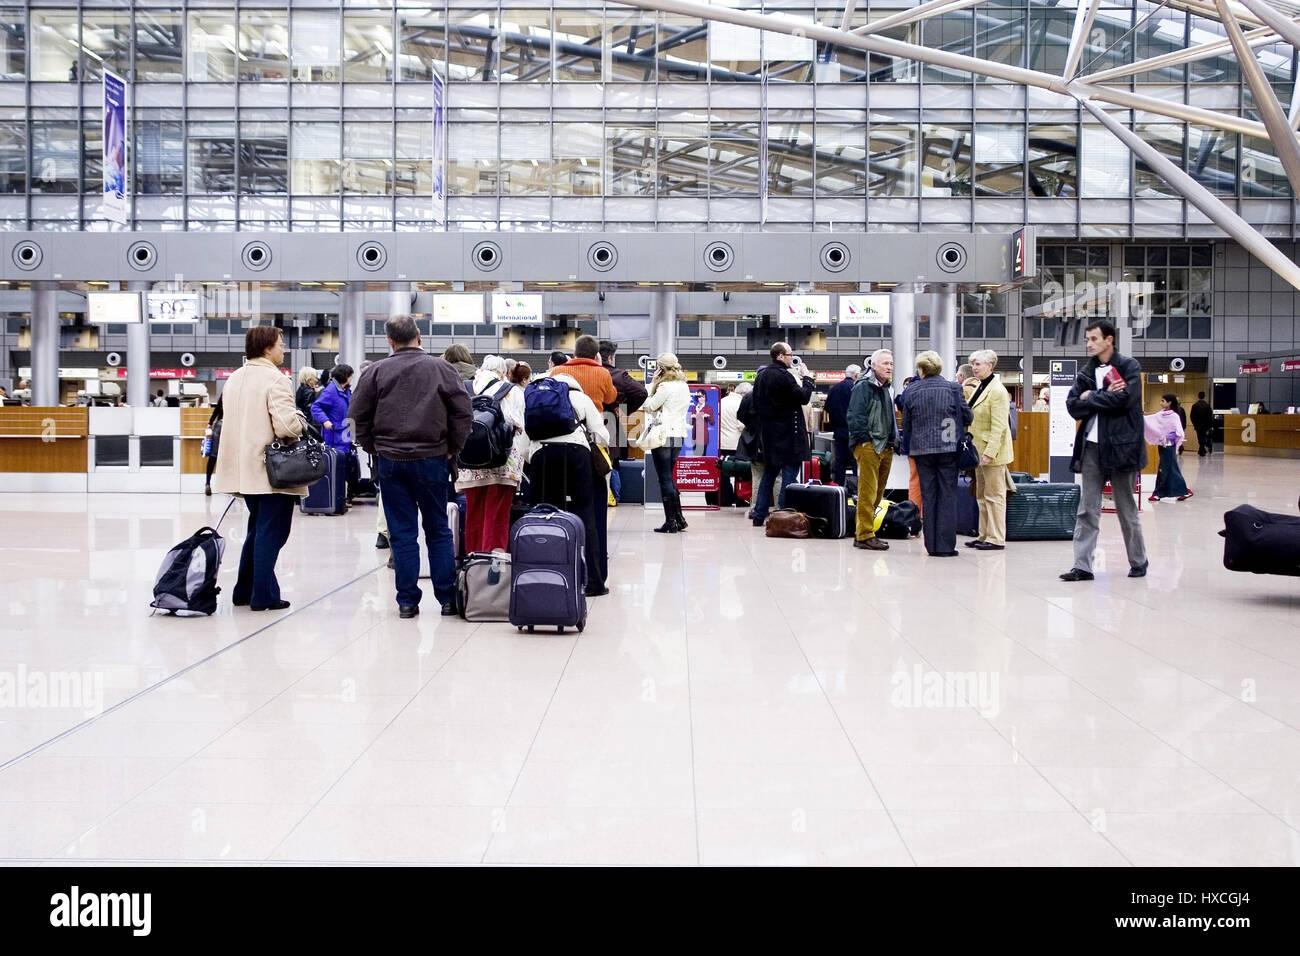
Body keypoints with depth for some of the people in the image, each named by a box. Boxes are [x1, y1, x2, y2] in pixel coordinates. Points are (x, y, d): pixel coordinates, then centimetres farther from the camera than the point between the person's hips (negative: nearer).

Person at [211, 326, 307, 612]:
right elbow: (286, 425, -23)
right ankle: (263, 595, 0)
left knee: (257, 530, 20)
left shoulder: (234, 378, 12)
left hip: (244, 468, 8)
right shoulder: (275, 379, -15)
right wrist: (301, 424, -4)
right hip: (273, 470, -8)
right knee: (271, 532, -1)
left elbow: (230, 418, 16)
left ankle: (244, 591, 23)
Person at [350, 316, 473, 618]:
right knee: (438, 531, 9)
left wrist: (374, 448, 12)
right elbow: (463, 414, -3)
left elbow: (358, 417, 2)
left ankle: (407, 601, 6)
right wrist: (452, 449, 7)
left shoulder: (376, 371, 0)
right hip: (431, 459, 0)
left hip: (390, 461, 0)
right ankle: (447, 599, 10)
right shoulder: (441, 368, -2)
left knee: (402, 534, 5)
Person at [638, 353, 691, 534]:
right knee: (668, 477, 17)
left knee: (665, 479, -3)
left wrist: (652, 386, -2)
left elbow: (648, 407, -8)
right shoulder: (684, 387, 12)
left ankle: (670, 522, -2)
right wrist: (655, 386, 11)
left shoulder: (665, 387, -12)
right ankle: (679, 518, 16)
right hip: (678, 435, 8)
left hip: (663, 436, -8)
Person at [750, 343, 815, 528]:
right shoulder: (783, 376, -16)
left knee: (768, 474, 15)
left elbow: (756, 404, 17)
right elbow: (803, 397, -14)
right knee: (789, 474, -5)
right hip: (787, 434, -9)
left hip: (768, 434, 9)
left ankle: (759, 516, 17)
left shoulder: (761, 375, 11)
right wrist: (806, 377, -1)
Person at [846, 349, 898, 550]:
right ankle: (865, 536, -7)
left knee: (877, 494, 12)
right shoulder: (863, 386, -10)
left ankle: (863, 532, 19)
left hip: (885, 448, 9)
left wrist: (893, 441, 19)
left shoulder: (884, 388, 20)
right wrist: (864, 439, -17)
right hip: (868, 446, -9)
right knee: (868, 493, -9)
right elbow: (855, 416, -16)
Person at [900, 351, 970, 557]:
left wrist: (909, 448, 22)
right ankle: (946, 545, -1)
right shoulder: (952, 388, -3)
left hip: (922, 449, 1)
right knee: (948, 496, 2)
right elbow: (967, 416, 4)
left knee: (928, 496, 7)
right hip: (948, 448, -1)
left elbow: (906, 424, 7)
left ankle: (931, 545, 7)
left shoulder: (912, 391, 0)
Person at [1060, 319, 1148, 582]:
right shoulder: (1086, 373, 13)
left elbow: (1124, 398, -17)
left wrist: (1091, 398, -7)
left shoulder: (1129, 366, -2)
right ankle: (1082, 566, 1)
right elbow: (1073, 407, 2)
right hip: (1092, 446, 4)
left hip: (1121, 446, -4)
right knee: (1087, 510, 1)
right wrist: (1105, 396, -11)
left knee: (1126, 509, 6)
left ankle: (1139, 561, 21)